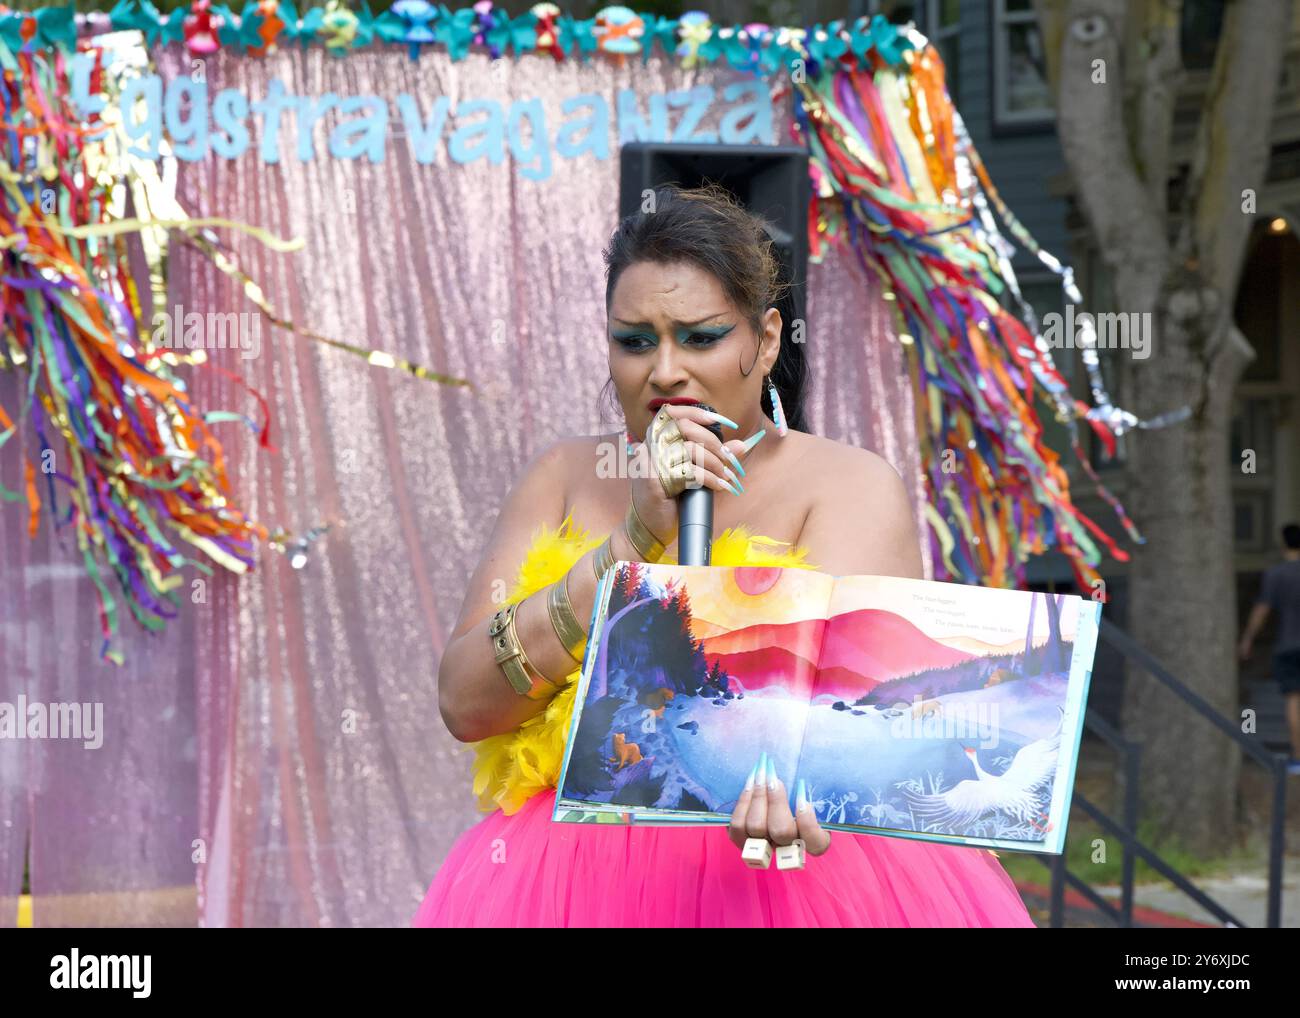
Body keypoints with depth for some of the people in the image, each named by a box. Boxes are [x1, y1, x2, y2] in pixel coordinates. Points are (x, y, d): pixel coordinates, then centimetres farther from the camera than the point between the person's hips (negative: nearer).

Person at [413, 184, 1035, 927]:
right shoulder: (567, 477, 14)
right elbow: (464, 703, 1)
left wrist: (784, 779, -34)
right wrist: (633, 539, -7)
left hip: (783, 870, -2)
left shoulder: (853, 488, 5)